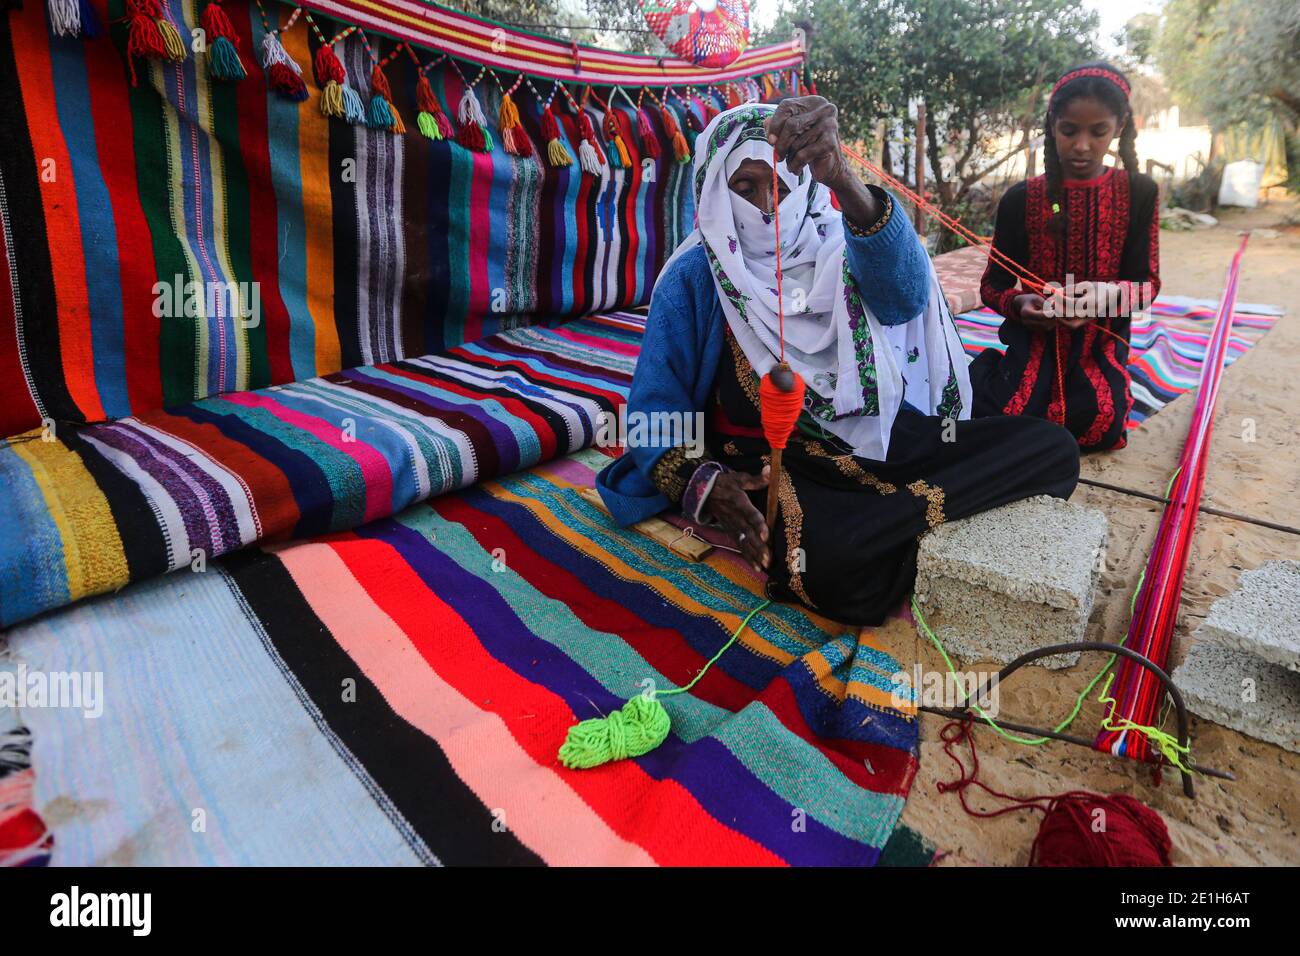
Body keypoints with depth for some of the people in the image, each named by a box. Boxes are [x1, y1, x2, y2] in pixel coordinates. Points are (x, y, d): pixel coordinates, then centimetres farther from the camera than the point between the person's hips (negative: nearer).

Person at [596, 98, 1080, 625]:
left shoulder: (840, 248, 8)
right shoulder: (695, 278, 3)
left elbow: (905, 294, -18)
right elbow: (657, 410, -1)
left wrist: (841, 180, -36)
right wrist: (700, 482, -23)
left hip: (882, 440, 4)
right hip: (770, 461, -4)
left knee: (1052, 447, -13)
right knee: (836, 563, -36)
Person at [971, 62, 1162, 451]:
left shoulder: (1138, 192, 1)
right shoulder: (1021, 198, -1)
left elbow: (1147, 281, 0)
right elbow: (992, 285, 2)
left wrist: (1109, 294, -25)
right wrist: (1019, 303, -23)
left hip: (1100, 339, 1)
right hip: (1035, 335, 0)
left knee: (1101, 427, -27)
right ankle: (986, 367, 9)